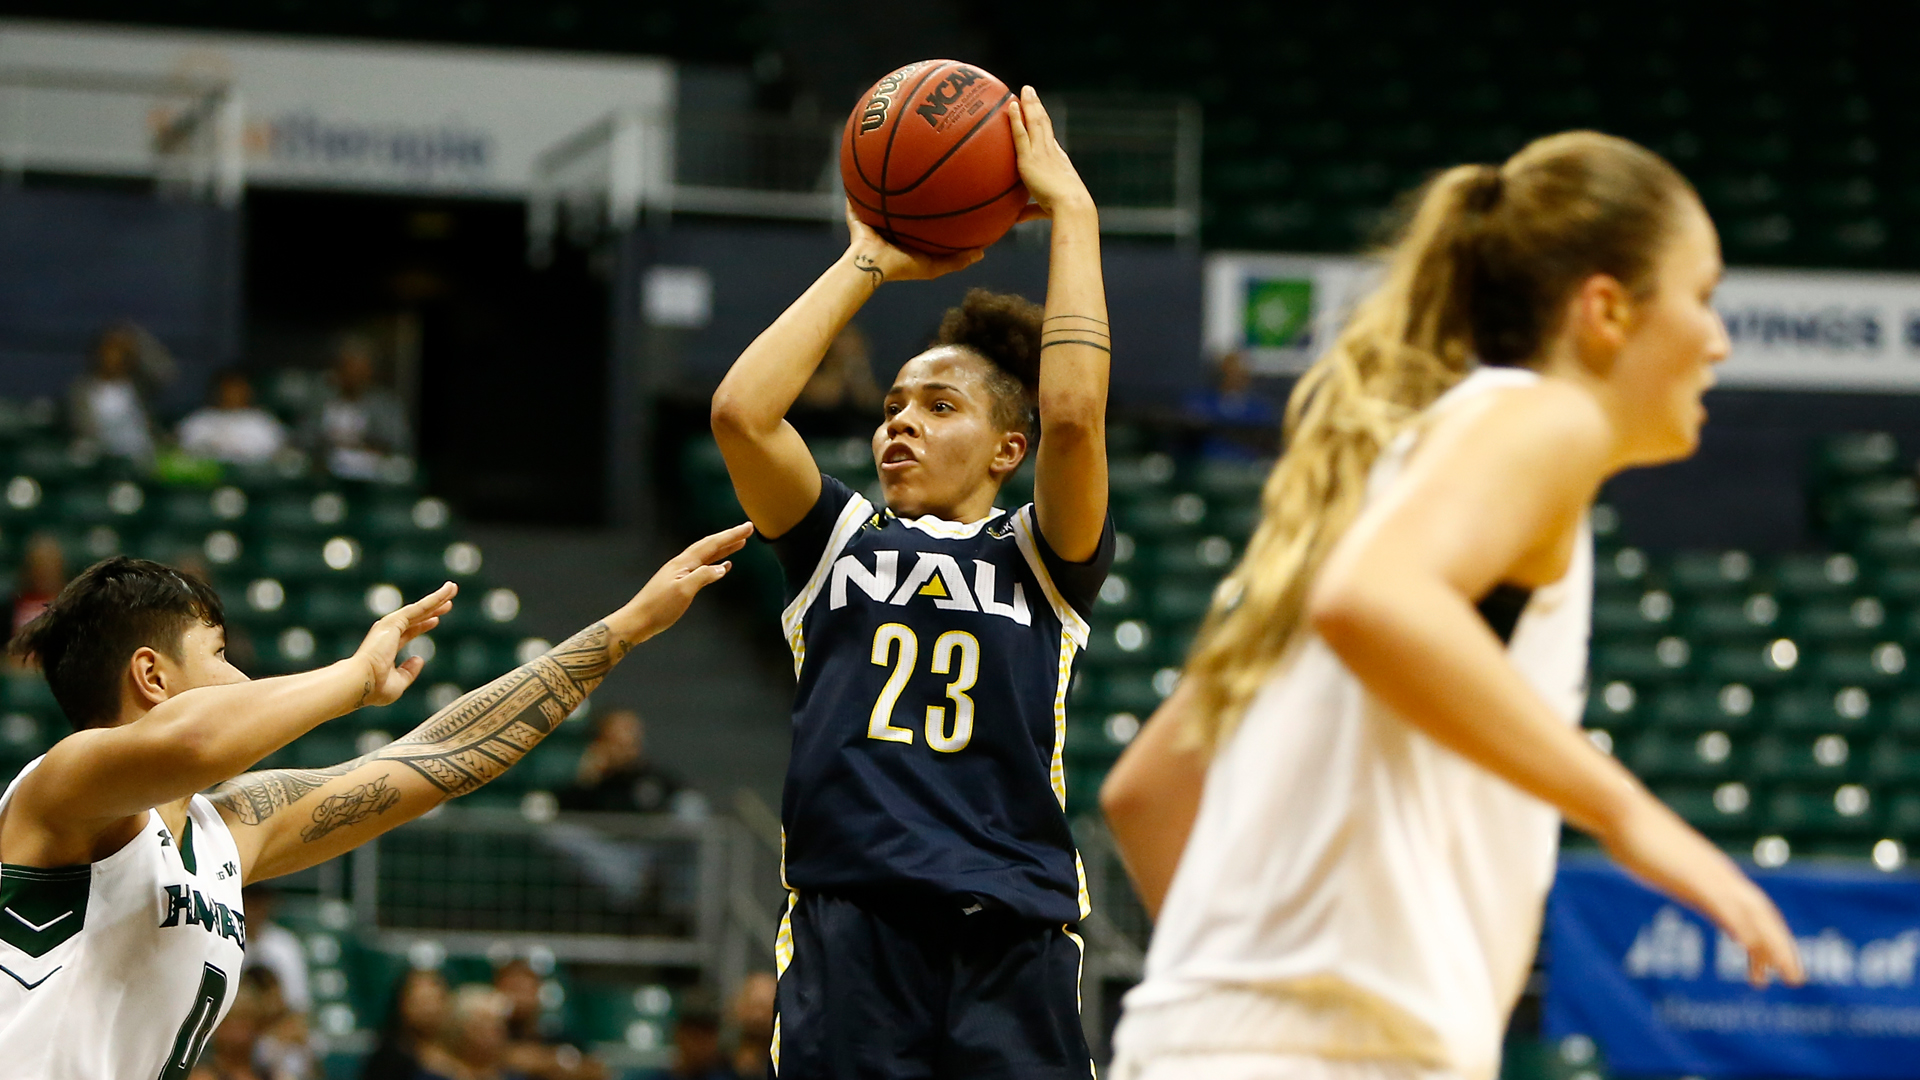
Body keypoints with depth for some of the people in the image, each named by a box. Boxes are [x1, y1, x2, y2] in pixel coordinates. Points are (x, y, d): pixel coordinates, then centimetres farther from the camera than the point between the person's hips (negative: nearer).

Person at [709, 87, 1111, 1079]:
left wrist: (1071, 212, 1)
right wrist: (868, 263, 10)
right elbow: (741, 412, 1)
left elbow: (1073, 416, -6)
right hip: (848, 919, 1)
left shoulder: (1040, 561, 13)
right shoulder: (840, 545, 17)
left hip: (1013, 932, -1)